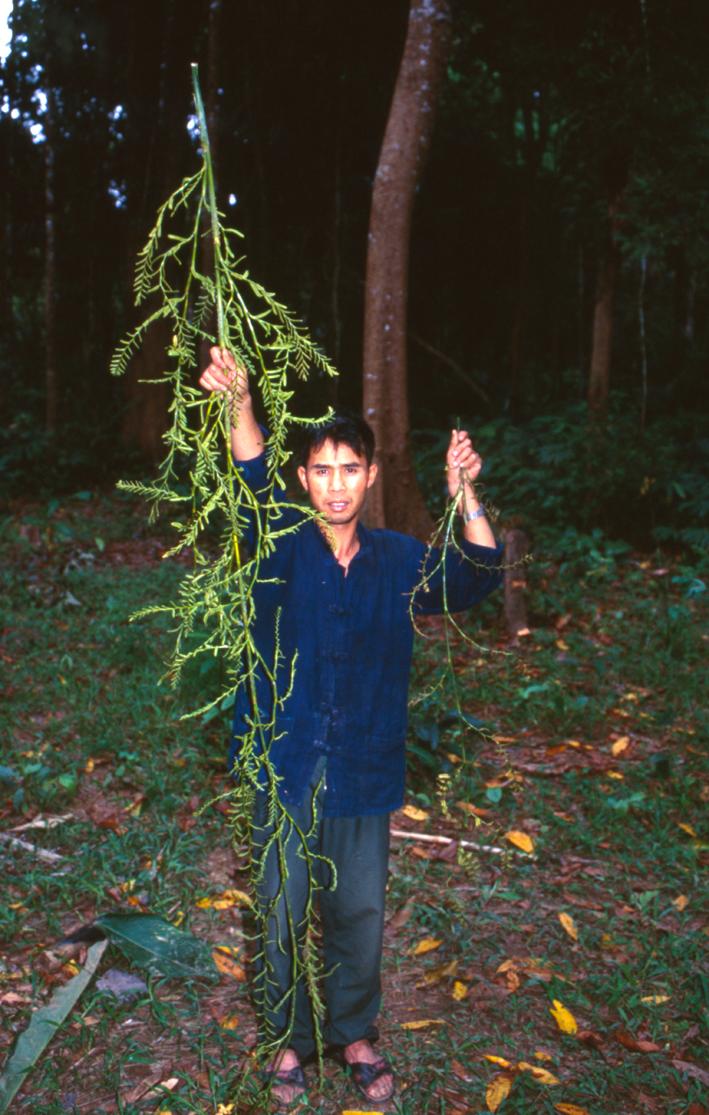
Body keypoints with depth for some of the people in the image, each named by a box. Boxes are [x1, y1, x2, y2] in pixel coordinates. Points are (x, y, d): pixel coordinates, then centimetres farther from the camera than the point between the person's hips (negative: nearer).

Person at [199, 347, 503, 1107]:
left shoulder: (399, 560, 0)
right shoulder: (280, 548, -7)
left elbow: (475, 581, -13)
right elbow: (254, 481, -25)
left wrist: (465, 499, -29)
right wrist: (239, 404, -44)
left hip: (363, 773, 2)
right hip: (284, 766, -1)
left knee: (359, 914, 15)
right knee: (283, 914, 13)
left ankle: (354, 1033, 40)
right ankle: (290, 1037, 38)